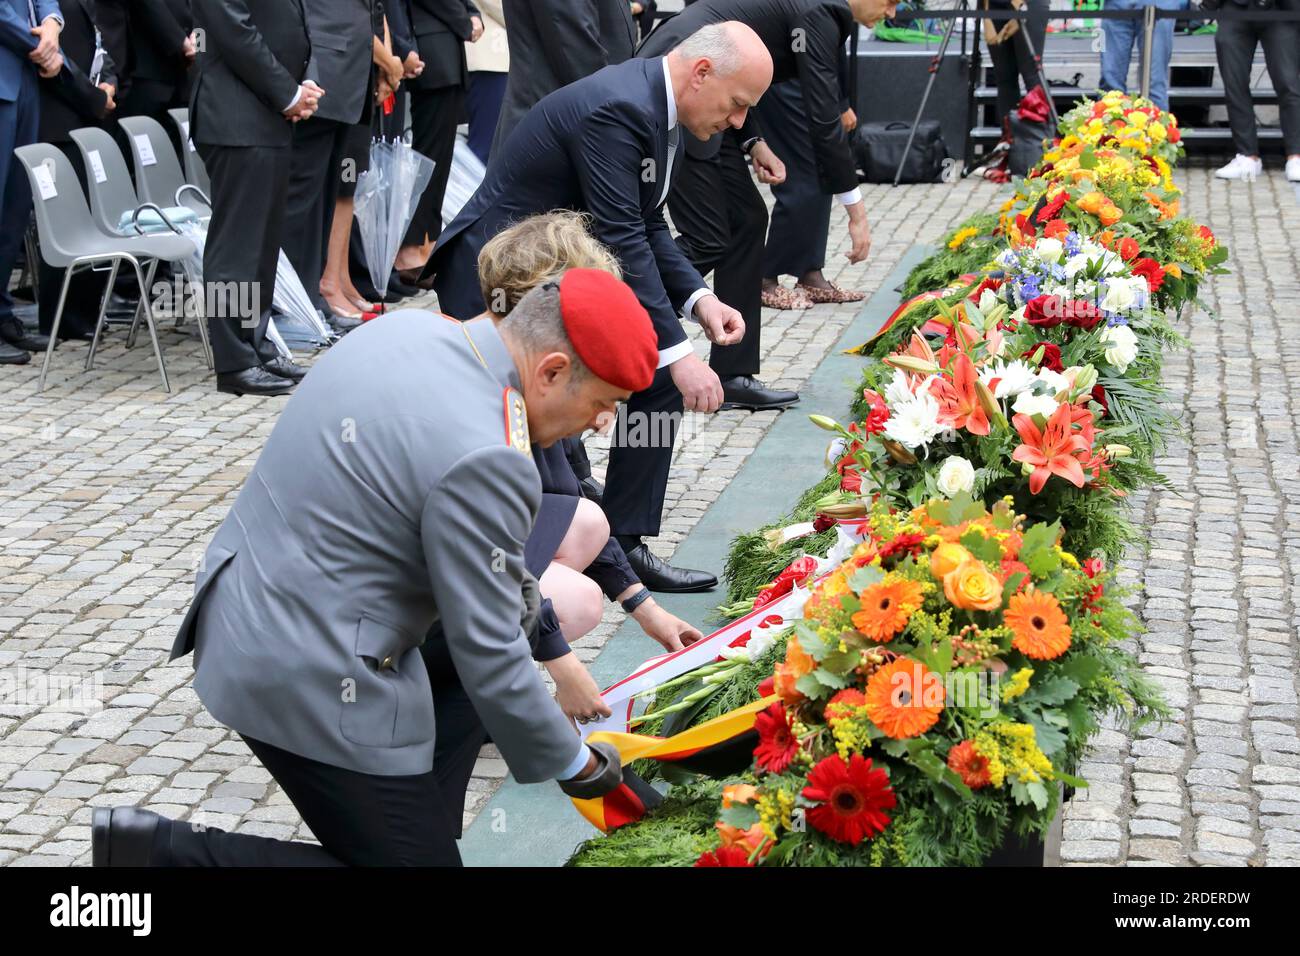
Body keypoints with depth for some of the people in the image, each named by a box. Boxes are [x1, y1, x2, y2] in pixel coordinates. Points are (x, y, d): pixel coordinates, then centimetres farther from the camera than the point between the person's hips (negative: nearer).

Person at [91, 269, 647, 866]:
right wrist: (574, 765, -3)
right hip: (312, 687, -10)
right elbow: (489, 659, -19)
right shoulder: (483, 462, -25)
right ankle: (161, 850, -5)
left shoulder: (405, 326, 1)